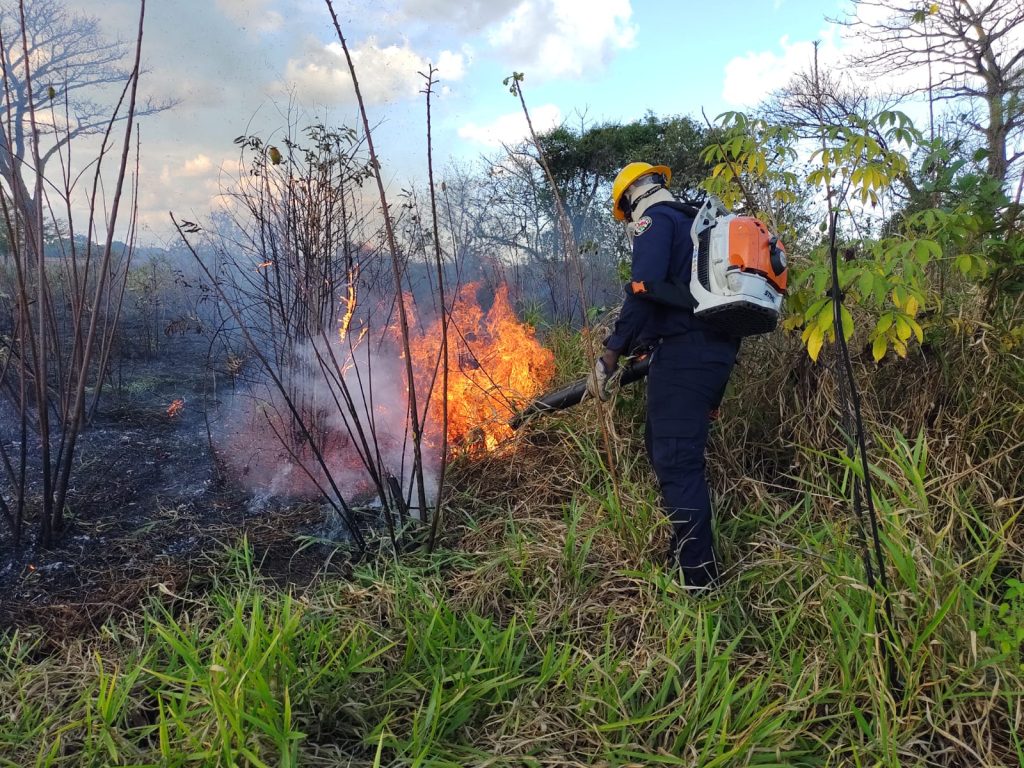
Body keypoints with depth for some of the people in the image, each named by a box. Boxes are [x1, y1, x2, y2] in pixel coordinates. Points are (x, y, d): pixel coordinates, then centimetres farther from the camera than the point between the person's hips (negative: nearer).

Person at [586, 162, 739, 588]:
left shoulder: (654, 220, -2)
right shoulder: (692, 222, 27)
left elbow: (644, 289, -18)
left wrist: (611, 353, -17)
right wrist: (647, 344, 35)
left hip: (685, 351, -10)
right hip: (718, 349, 10)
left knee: (676, 461, -9)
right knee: (663, 446, 19)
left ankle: (698, 579, -7)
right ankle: (685, 554, 29)